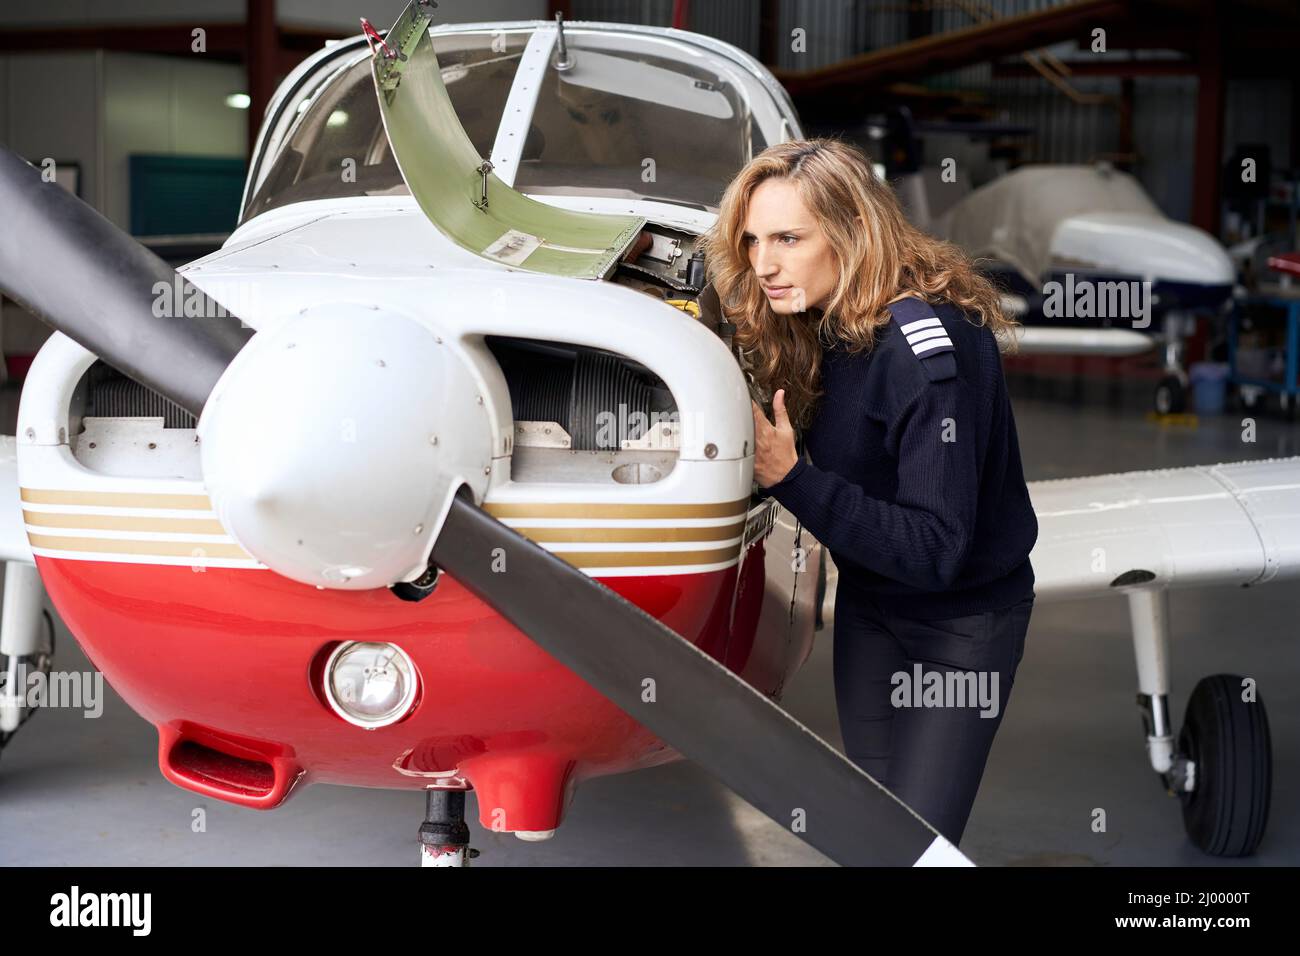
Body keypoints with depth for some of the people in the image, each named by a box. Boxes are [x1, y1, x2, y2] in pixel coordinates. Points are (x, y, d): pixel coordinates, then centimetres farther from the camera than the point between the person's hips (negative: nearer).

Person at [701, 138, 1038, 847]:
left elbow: (936, 549, -31)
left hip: (965, 619, -7)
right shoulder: (826, 322, -5)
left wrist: (789, 477, -33)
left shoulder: (932, 349, -30)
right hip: (868, 598, 7)